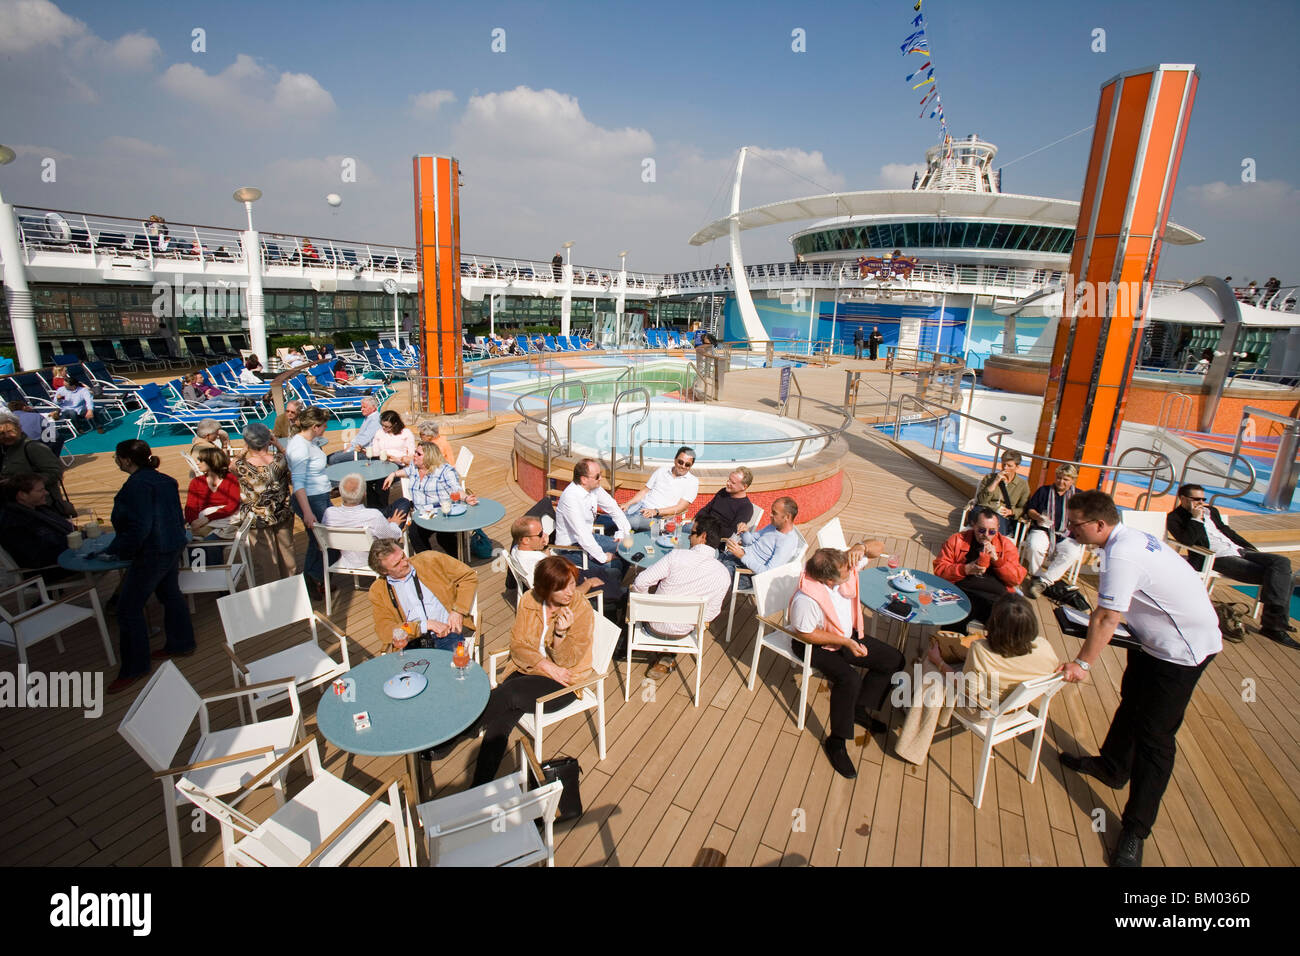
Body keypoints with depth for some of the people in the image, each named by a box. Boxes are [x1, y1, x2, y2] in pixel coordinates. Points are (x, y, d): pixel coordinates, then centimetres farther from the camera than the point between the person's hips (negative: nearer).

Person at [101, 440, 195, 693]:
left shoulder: (137, 485, -20)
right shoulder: (164, 480, 9)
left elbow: (139, 527, -23)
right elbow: (177, 516, 17)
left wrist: (115, 551, -13)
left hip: (152, 554, -10)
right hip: (173, 546, 10)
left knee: (129, 608, -1)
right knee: (170, 594, 22)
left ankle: (134, 669, 8)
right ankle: (181, 644, 35)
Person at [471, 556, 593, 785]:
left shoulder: (582, 610, -15)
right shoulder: (529, 601, -4)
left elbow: (567, 661, -12)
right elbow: (518, 644, -1)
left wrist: (560, 632, -32)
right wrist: (546, 665, -16)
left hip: (564, 683, -4)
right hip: (529, 670, 4)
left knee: (505, 695, -25)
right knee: (504, 715, -23)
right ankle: (481, 785, -9)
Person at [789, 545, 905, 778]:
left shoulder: (843, 567, -19)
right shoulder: (806, 599, -37)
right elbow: (806, 634, -25)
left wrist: (859, 547, -31)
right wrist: (846, 642, -25)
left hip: (847, 635, 8)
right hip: (817, 645, -8)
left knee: (893, 660, 5)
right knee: (849, 679, -31)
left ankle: (860, 708, 18)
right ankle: (836, 742, -12)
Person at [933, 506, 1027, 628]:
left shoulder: (1006, 545, 14)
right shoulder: (957, 540, 10)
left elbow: (1017, 578, 7)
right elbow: (939, 569, 5)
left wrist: (996, 559, -7)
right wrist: (966, 569, -9)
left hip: (995, 598, 2)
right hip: (963, 594, -2)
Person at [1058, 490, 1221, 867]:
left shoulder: (1122, 556, -29)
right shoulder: (1128, 537, 0)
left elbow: (1107, 617, -27)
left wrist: (1082, 663, -19)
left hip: (1183, 647, -10)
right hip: (1159, 638, 10)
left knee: (1154, 736, -2)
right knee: (1132, 702, 24)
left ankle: (1135, 830, 9)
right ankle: (1112, 767, 45)